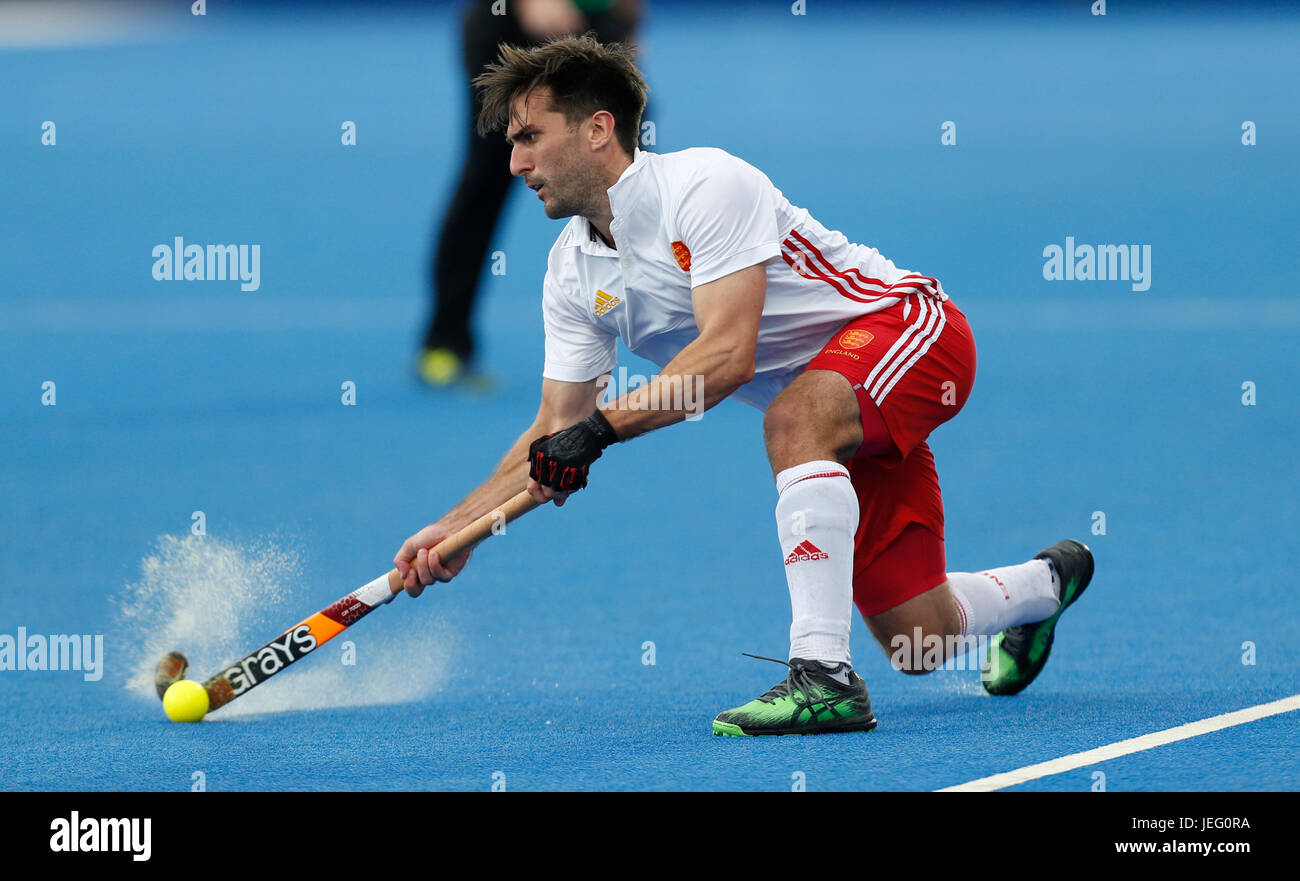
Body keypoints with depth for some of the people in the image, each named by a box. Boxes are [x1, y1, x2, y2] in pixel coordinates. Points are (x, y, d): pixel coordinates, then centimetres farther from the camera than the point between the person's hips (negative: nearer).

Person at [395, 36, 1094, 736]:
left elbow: (727, 355, -32)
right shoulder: (572, 272, 0)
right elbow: (556, 432, 3)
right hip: (836, 412, 8)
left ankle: (823, 674, -41)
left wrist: (601, 427, -37)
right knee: (917, 644, 6)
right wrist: (456, 530, -9)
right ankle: (1049, 581, 41)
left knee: (794, 417, -39)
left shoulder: (704, 185, -23)